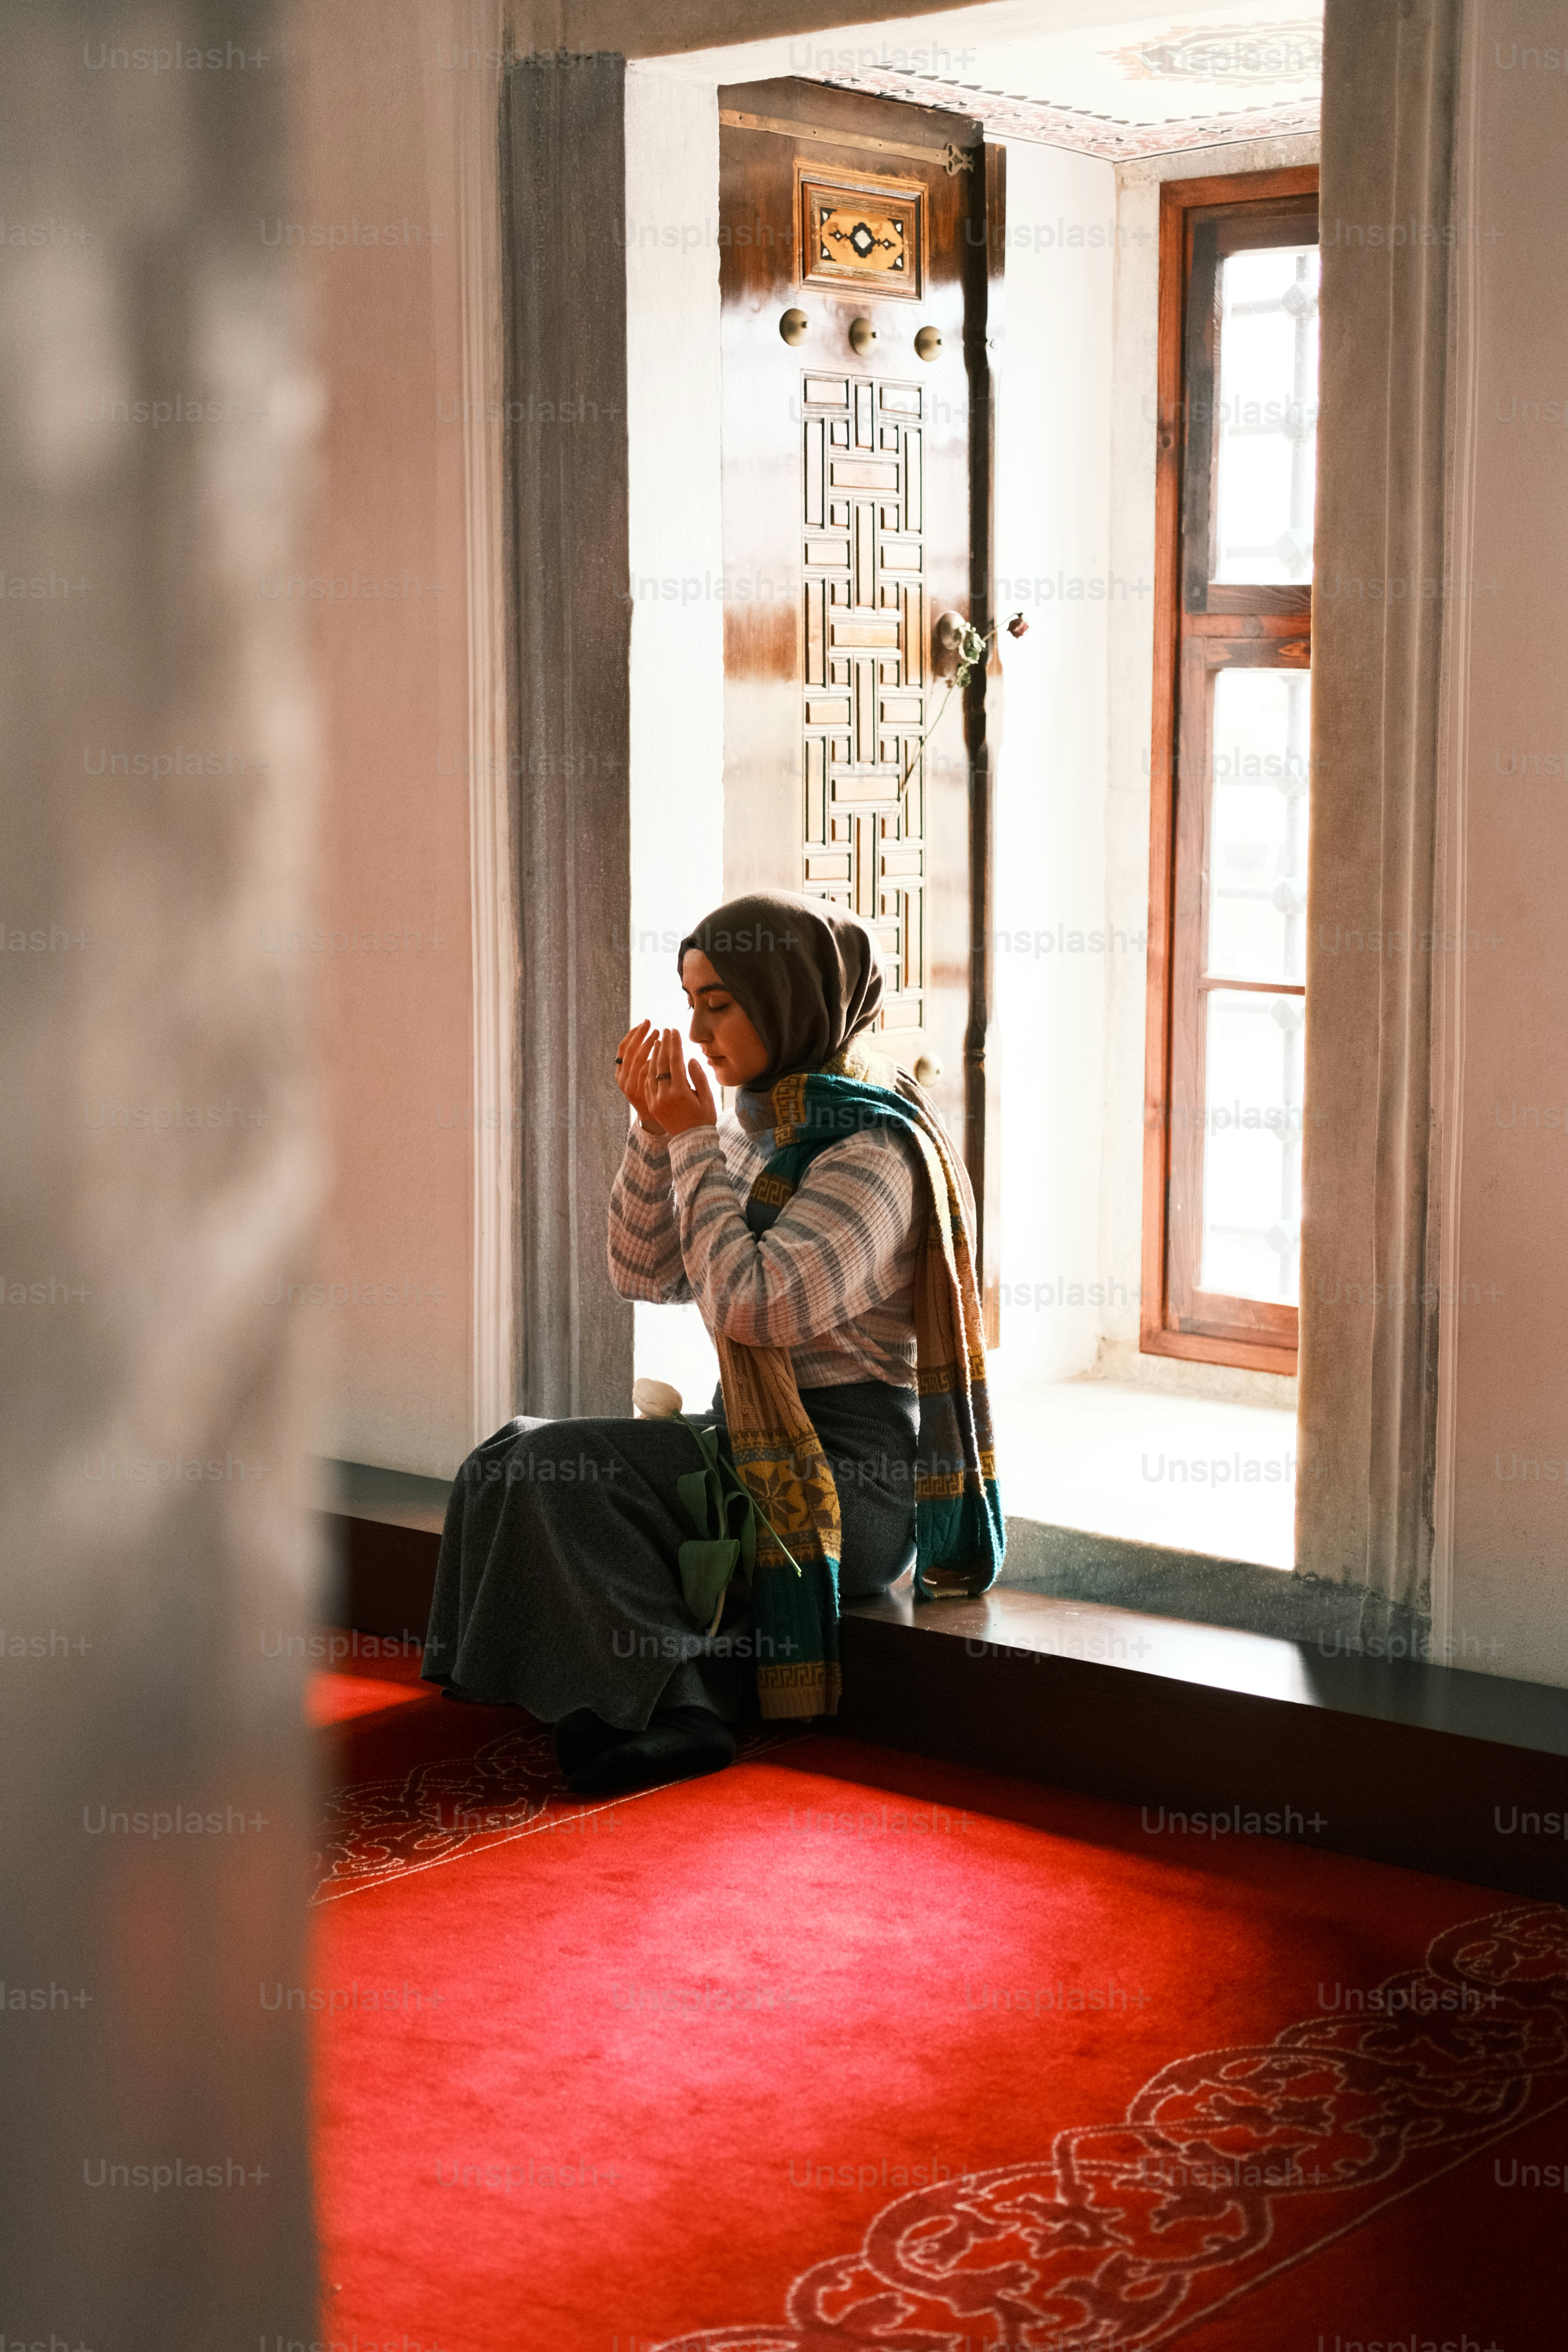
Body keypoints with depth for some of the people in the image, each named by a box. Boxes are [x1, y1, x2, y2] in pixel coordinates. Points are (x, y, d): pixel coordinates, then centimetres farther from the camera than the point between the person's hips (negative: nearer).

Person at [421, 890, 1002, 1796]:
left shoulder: (873, 1148, -15)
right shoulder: (761, 1125, 13)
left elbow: (753, 1304, -25)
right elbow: (644, 1272, 12)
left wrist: (696, 1140, -16)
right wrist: (656, 1130, -2)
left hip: (850, 1473, -9)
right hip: (754, 1443, 9)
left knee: (564, 1478, -21)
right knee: (511, 1466, -5)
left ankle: (665, 1712, -12)